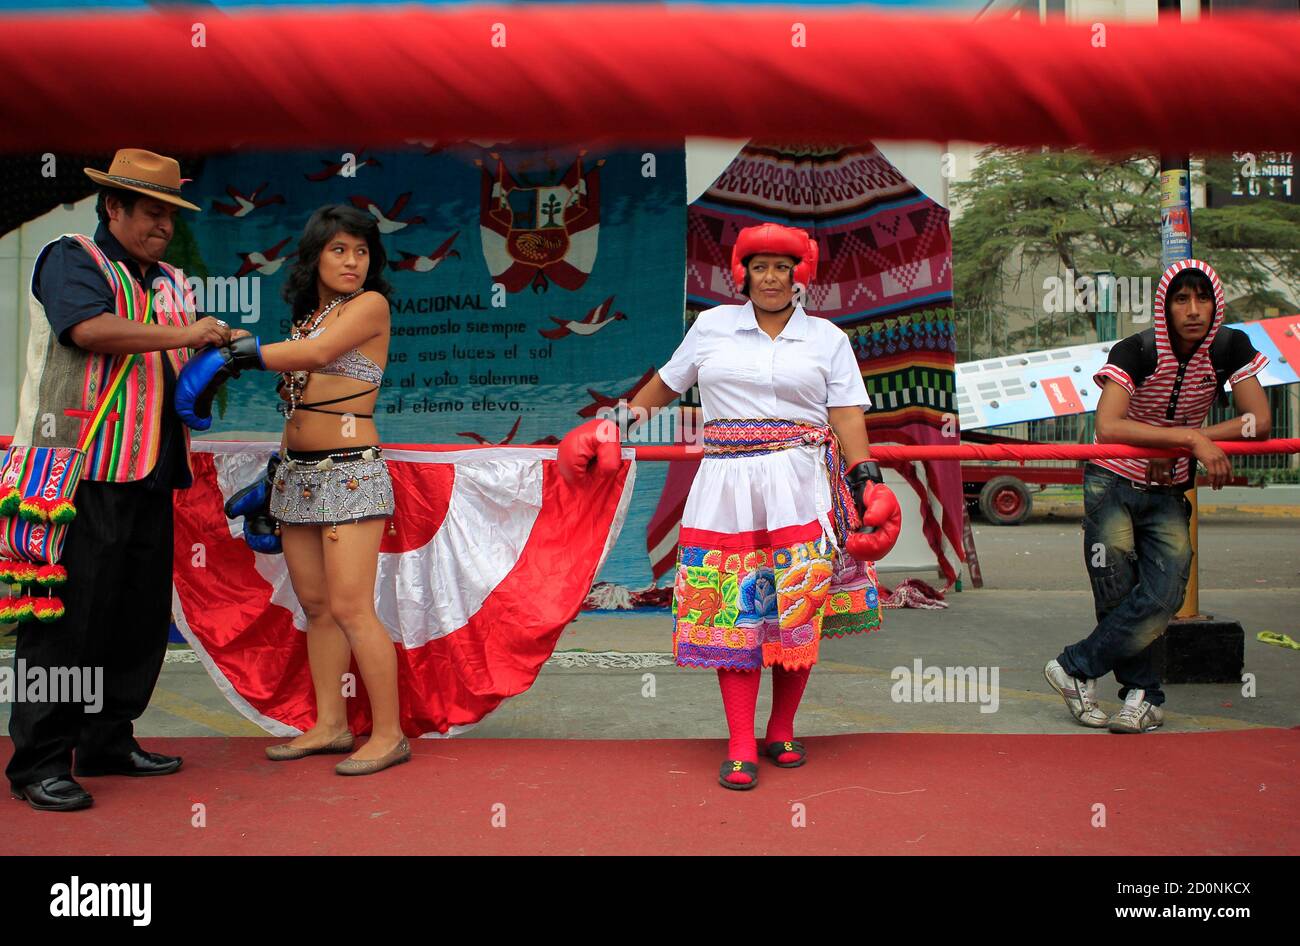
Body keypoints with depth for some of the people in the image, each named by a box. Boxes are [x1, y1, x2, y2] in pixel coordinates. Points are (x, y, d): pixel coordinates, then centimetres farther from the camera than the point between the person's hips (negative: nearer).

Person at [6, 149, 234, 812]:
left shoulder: (171, 283, 21)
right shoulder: (71, 259, 0)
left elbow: (188, 371, 22)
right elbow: (90, 330, -20)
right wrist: (183, 335, -17)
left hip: (148, 474, 8)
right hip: (82, 472, -7)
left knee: (142, 614, 10)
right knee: (70, 614, -5)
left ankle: (108, 743, 23)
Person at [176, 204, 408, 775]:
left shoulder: (370, 305, -4)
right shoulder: (306, 316, 17)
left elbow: (319, 352, -21)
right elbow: (298, 400, 19)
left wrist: (238, 354, -13)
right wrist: (275, 479, 19)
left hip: (350, 473, -7)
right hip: (297, 472, 8)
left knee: (351, 609, -9)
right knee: (315, 606, 10)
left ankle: (388, 734, 1)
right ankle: (329, 726, 19)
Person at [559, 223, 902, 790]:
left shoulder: (827, 338, 11)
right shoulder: (711, 325, 12)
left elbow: (847, 417, 5)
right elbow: (667, 382, 24)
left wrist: (866, 479, -5)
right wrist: (622, 418, 21)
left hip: (801, 487, 0)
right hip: (728, 487, 0)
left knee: (798, 615, 0)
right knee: (735, 613, -3)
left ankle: (781, 733, 18)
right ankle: (740, 747, 4)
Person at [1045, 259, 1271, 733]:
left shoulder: (1230, 348, -6)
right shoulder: (1135, 351, -19)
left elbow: (1260, 421, -8)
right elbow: (1108, 427, -32)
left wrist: (1185, 442, -18)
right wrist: (1189, 437, -33)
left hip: (1169, 492, 3)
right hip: (1113, 484, -3)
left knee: (1163, 597, -12)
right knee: (1118, 597, -6)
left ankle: (1074, 667, 2)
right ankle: (1143, 695, 13)